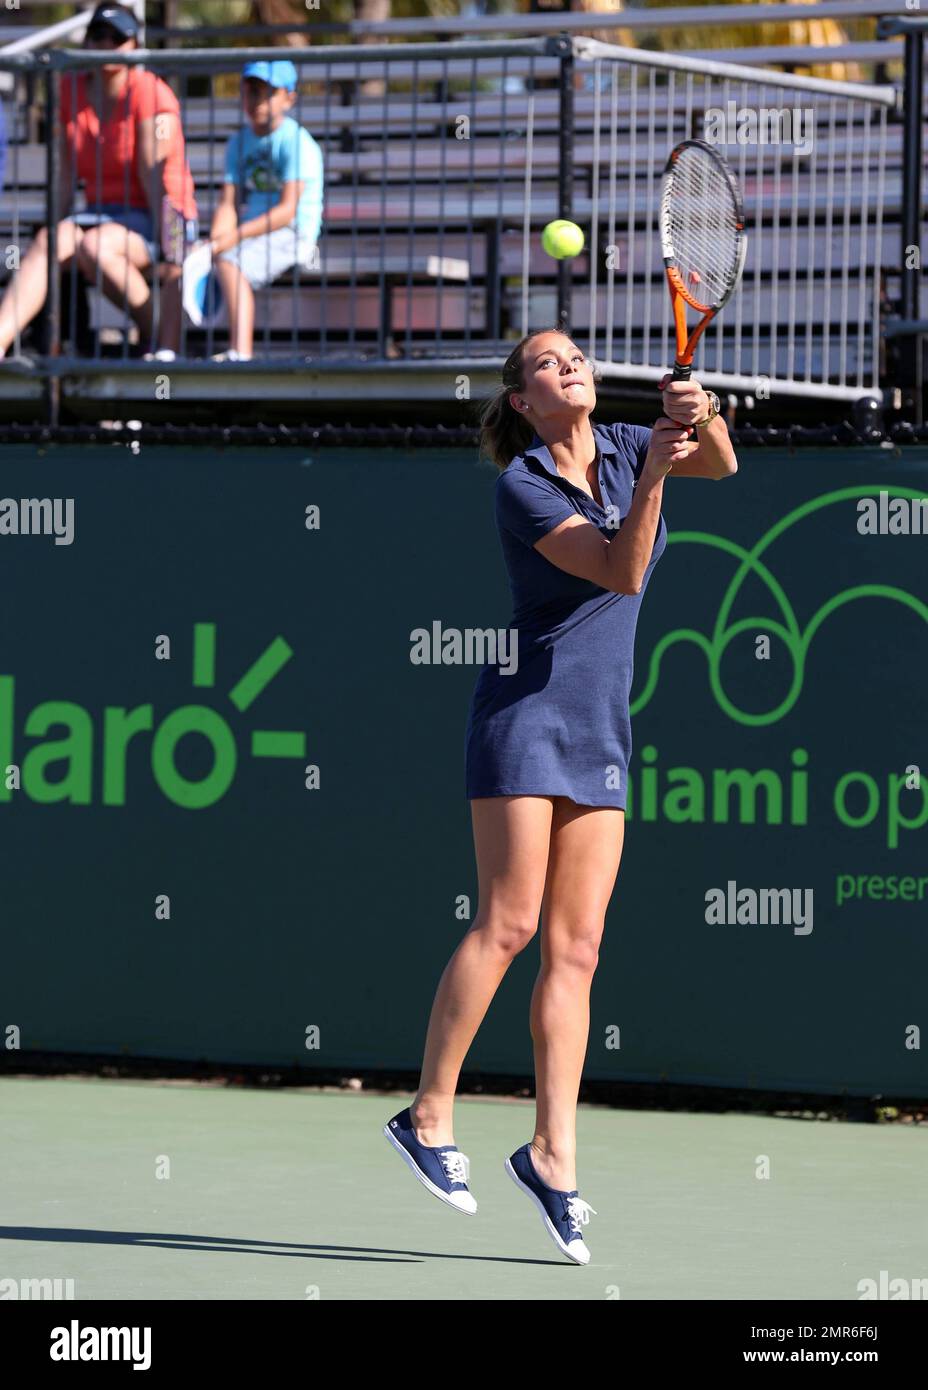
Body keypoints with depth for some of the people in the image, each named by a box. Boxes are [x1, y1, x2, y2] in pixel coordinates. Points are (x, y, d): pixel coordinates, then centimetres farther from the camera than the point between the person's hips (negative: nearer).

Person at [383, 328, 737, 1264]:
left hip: (601, 730, 6)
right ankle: (428, 1118, -3)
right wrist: (655, 473, -32)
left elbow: (721, 465, -5)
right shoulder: (520, 487, -9)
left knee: (575, 950, 1)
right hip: (523, 711, -6)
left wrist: (701, 420, -26)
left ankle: (552, 1154, 1)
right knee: (508, 924, -12)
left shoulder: (623, 448, 10)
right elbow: (621, 571, -19)